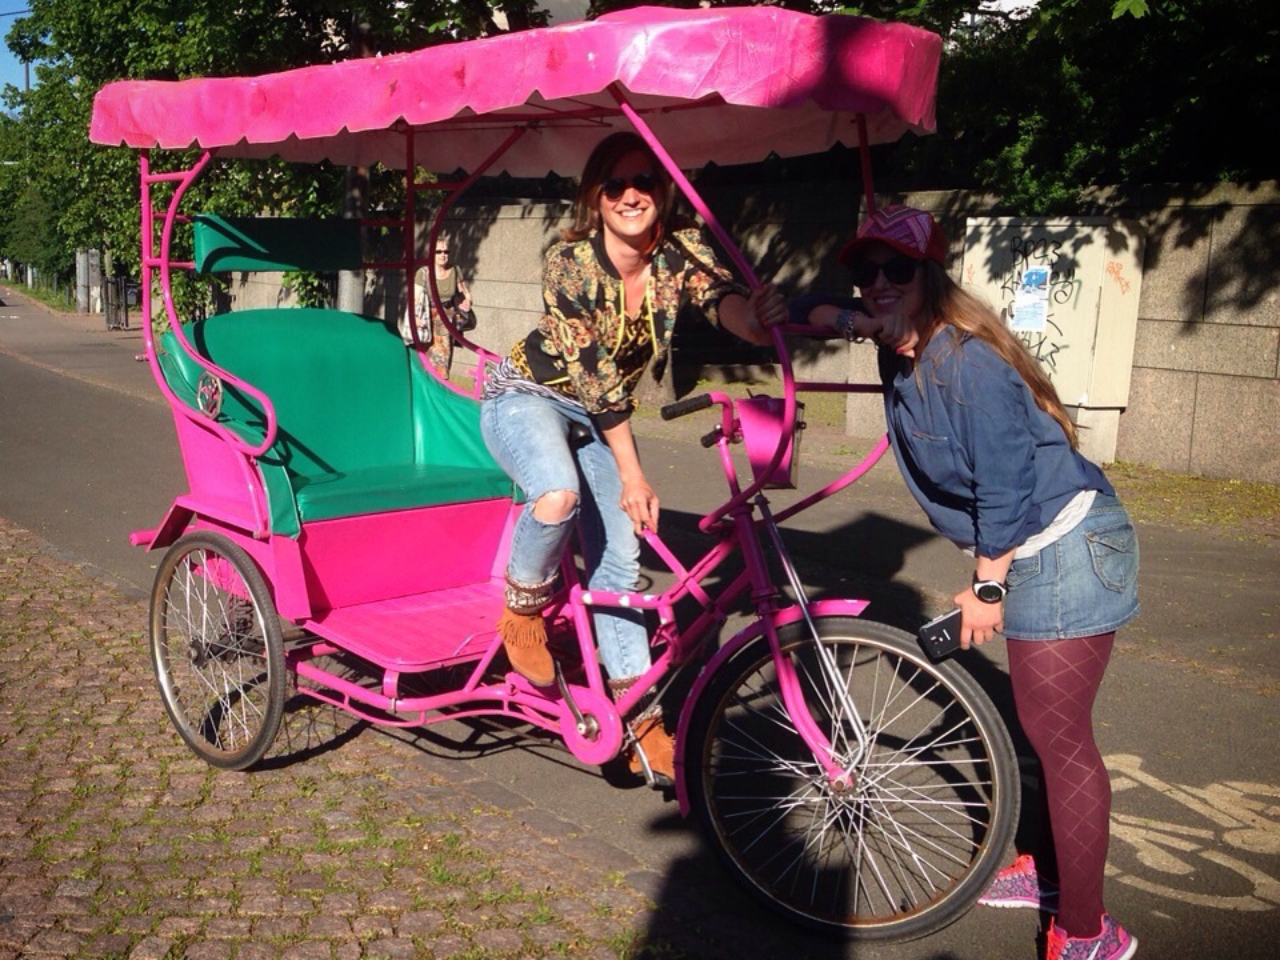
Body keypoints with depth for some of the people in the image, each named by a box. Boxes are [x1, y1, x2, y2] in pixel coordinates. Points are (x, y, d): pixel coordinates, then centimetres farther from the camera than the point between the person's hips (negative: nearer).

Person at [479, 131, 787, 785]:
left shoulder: (679, 252, -13)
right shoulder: (569, 264, -26)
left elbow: (722, 296, -33)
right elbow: (597, 378, -24)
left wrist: (755, 318, -57)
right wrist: (632, 474, -22)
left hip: (597, 413, 5)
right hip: (526, 398, -5)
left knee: (619, 561, -1)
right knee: (559, 497, -37)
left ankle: (639, 718, 8)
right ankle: (522, 613, -8)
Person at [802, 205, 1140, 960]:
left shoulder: (966, 363, -23)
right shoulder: (903, 352, 4)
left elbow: (1005, 486, -22)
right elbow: (818, 313, 22)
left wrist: (985, 588, -13)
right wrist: (839, 318, 0)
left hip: (1068, 550, -10)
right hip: (1039, 551, 10)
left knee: (1058, 736, -3)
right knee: (1049, 726, 20)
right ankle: (1054, 871, 37)